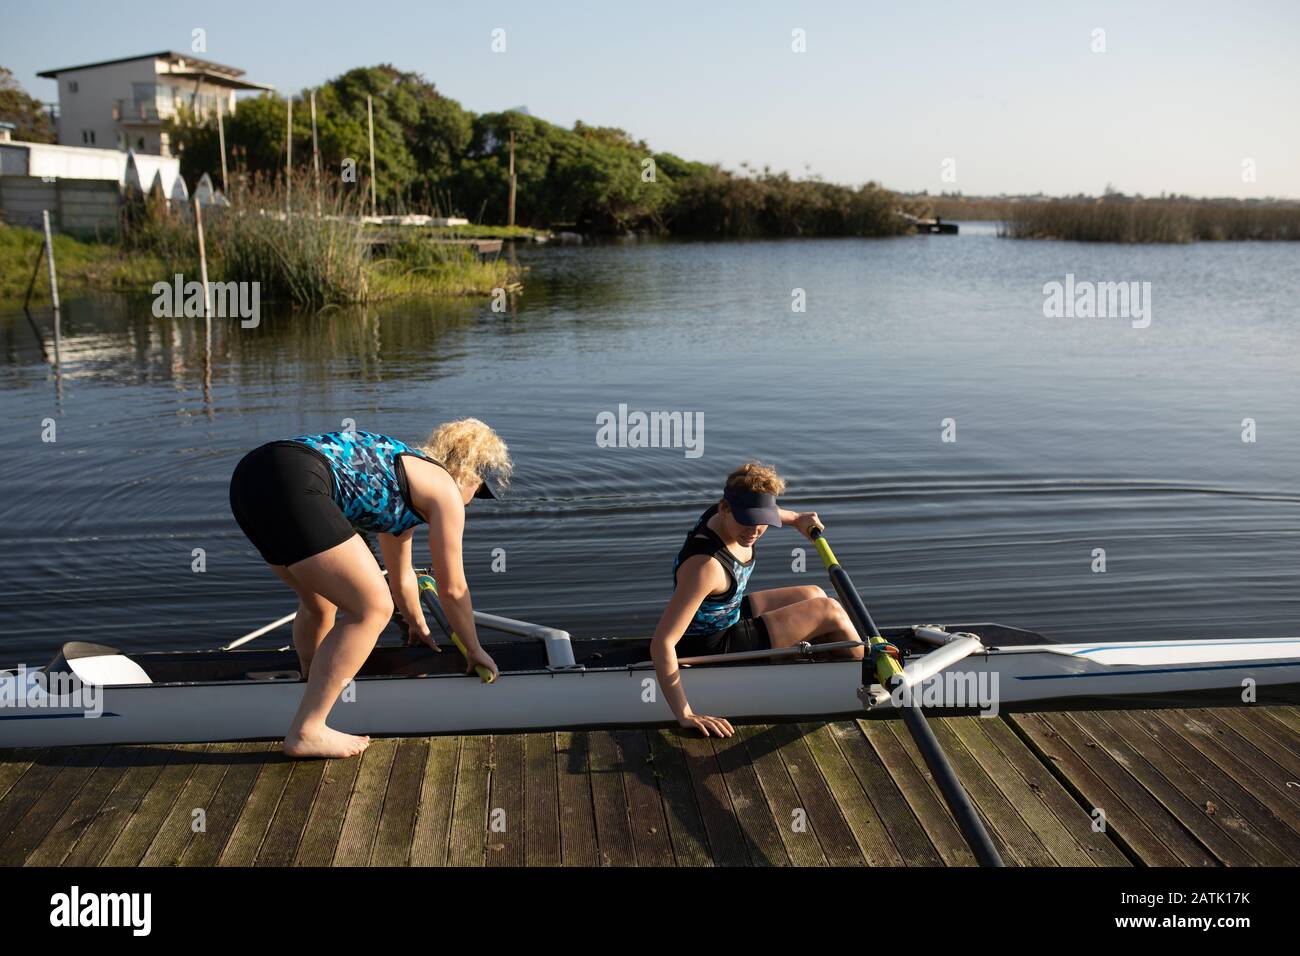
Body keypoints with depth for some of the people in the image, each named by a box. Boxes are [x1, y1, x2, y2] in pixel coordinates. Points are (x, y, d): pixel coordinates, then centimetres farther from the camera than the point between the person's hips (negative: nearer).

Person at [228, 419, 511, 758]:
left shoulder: (407, 479, 33)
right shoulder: (444, 490, 9)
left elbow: (401, 575, 47)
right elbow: (453, 589, 14)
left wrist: (418, 626, 61)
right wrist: (474, 648, 28)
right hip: (292, 484, -10)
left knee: (321, 603, 27)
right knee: (373, 608, -4)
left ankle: (314, 689, 47)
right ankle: (306, 731, 1)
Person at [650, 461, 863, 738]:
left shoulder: (723, 514, -13)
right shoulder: (706, 566, -39)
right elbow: (661, 643, -40)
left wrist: (796, 519, 18)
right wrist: (685, 715, -38)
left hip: (728, 616, 9)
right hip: (713, 647, -9)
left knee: (814, 595, 20)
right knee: (829, 610, -5)